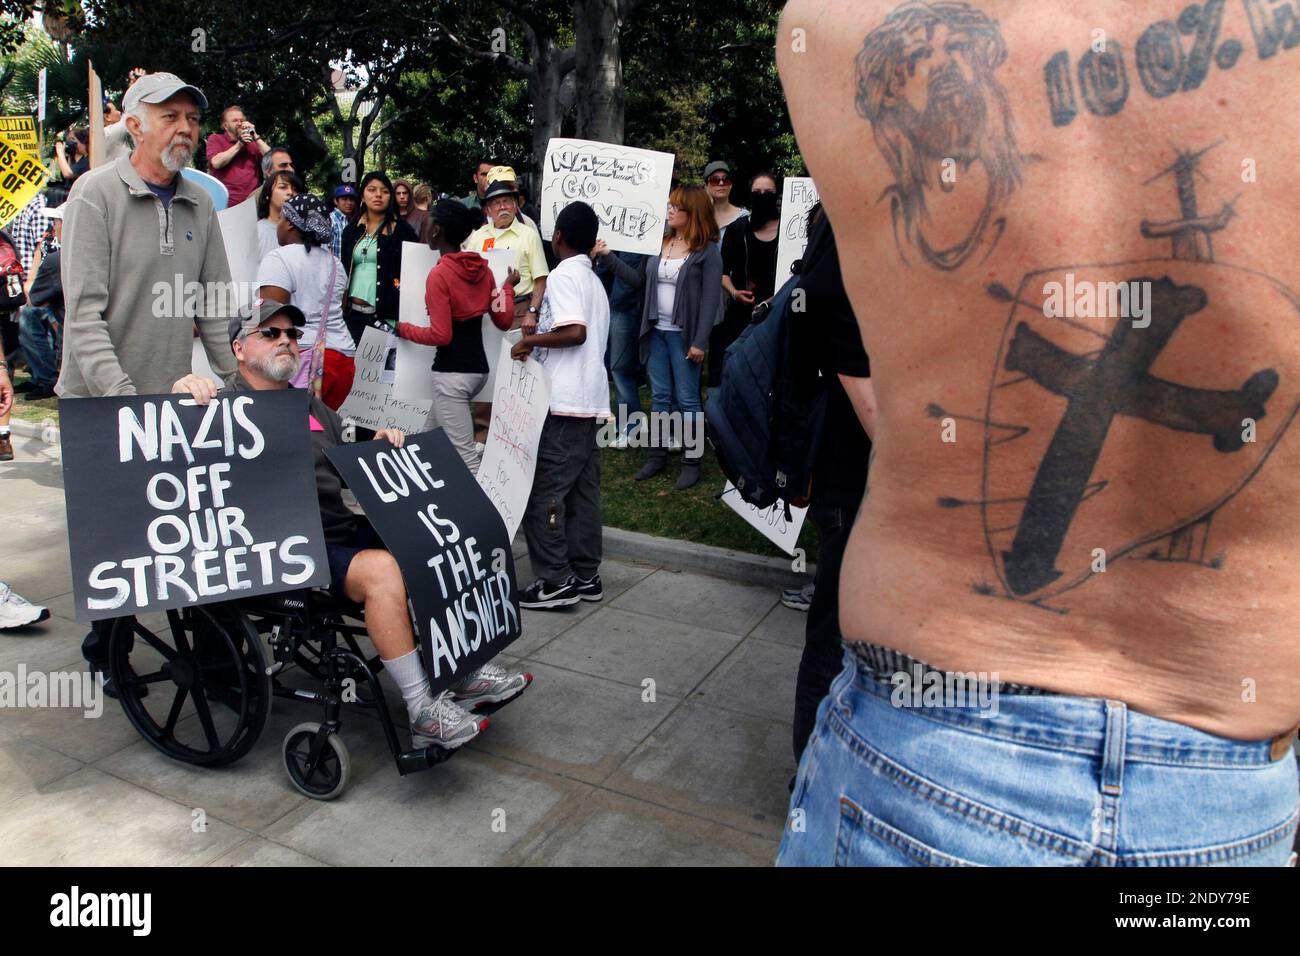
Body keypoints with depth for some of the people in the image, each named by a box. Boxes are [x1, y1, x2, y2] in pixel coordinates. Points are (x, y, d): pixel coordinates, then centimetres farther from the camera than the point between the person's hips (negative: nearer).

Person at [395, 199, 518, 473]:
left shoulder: (439, 274, -13)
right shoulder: (483, 269, 7)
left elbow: (440, 335, -16)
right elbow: (504, 320, 11)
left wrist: (404, 329, 0)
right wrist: (508, 286, 27)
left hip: (452, 372, -8)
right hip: (479, 366, 8)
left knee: (465, 456, -4)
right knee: (432, 435, 23)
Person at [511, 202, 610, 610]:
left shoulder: (563, 275, -8)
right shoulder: (594, 281, 19)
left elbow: (575, 331, -21)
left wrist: (530, 340, -10)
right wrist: (541, 333, 24)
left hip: (563, 403, -9)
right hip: (592, 402, 9)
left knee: (544, 491, -4)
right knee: (582, 491, 11)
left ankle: (555, 580, -3)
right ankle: (585, 575, 16)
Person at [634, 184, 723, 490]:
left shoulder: (707, 251, -8)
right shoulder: (661, 242, 9)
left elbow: (711, 299, -11)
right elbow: (641, 281, 9)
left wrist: (700, 341, -16)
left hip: (684, 334, -5)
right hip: (656, 330, 6)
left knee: (687, 399, 1)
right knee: (659, 395, 12)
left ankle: (692, 461, 12)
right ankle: (657, 454, 22)